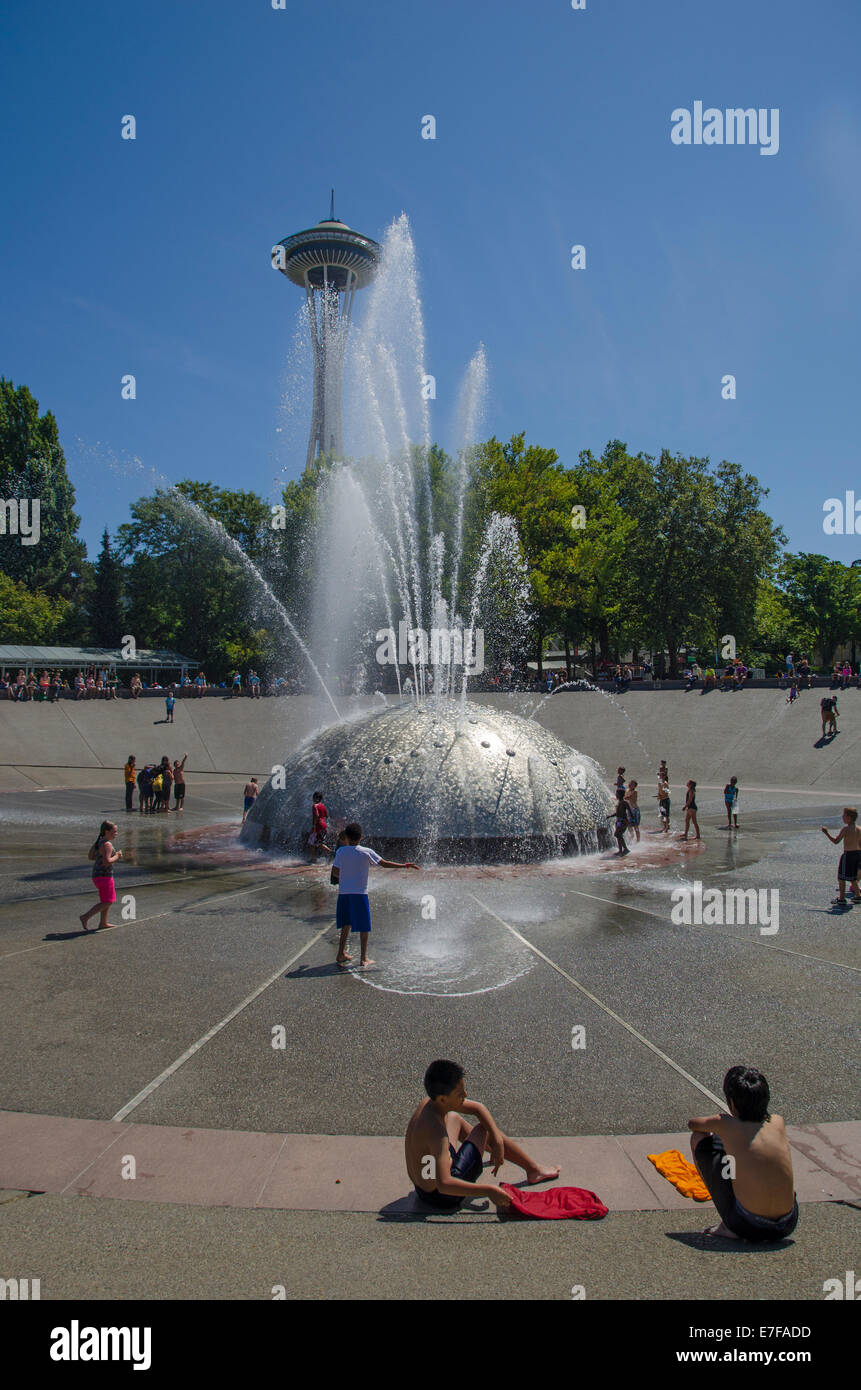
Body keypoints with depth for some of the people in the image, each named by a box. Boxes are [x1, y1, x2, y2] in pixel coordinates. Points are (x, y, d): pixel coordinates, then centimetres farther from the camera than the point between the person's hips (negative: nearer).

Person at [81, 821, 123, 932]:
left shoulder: (98, 841, 9)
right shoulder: (107, 844, -20)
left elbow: (90, 856, 15)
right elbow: (106, 862, -28)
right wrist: (116, 856, -13)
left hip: (97, 873, 10)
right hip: (104, 876, -10)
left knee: (107, 900, 18)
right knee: (107, 901, -1)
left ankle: (103, 923, 24)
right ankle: (85, 917, -2)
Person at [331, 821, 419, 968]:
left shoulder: (341, 851, 0)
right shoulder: (366, 852, -5)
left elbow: (335, 872, 0)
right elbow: (384, 864, -5)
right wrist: (405, 865, 2)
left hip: (343, 892, 3)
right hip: (360, 893, -3)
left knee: (346, 924, 18)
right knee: (364, 926, 5)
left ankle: (341, 954, 22)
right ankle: (364, 959, 6)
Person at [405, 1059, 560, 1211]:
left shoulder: (430, 1102, -7)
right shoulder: (436, 1131, -33)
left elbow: (477, 1108, 4)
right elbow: (443, 1184, -39)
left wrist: (498, 1141, -6)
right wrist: (489, 1190, -34)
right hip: (443, 1199, -8)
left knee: (454, 1118, 26)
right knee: (483, 1128, 1)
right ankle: (533, 1169, 20)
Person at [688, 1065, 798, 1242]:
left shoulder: (726, 1125, -7)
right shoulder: (778, 1122, 3)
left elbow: (692, 1124, 15)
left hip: (748, 1227, -5)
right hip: (787, 1227, 5)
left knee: (699, 1139, 6)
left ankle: (729, 1227, 7)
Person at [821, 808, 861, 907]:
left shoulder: (846, 829, -16)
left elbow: (836, 841, -12)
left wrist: (827, 833, -3)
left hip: (848, 854, -7)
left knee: (841, 877, 1)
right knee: (852, 877, 21)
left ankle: (841, 899, 3)